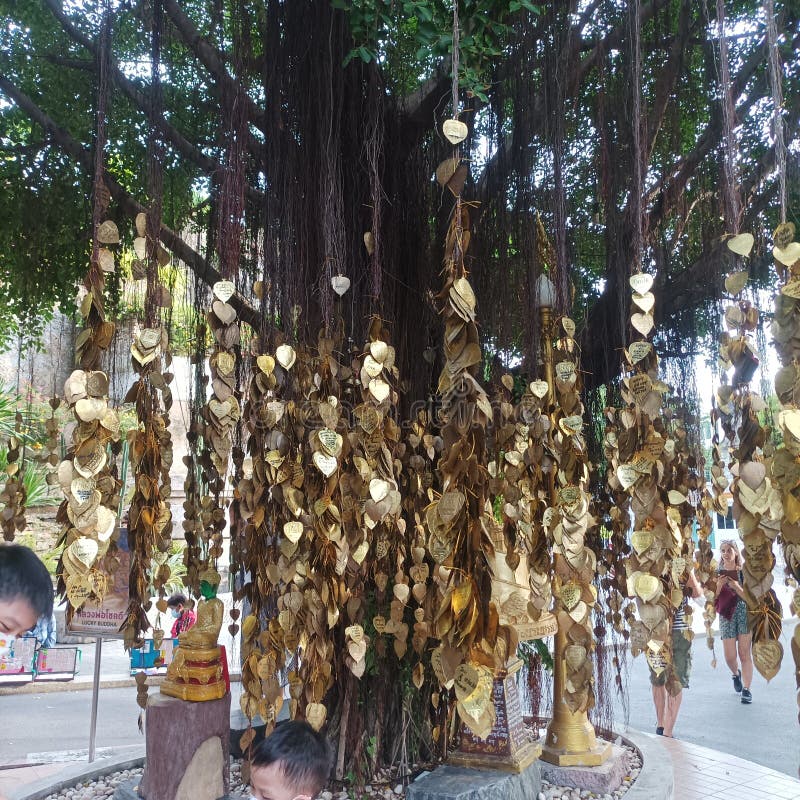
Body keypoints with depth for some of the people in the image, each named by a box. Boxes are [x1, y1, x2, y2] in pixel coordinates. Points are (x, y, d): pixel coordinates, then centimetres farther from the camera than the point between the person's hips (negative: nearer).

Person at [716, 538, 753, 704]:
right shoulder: (717, 574, 0)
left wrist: (736, 586, -20)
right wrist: (719, 585, -17)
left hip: (745, 614, -1)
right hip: (726, 616, 1)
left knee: (745, 654, -4)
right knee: (730, 656, 4)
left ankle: (746, 689, 5)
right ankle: (735, 674, 36)